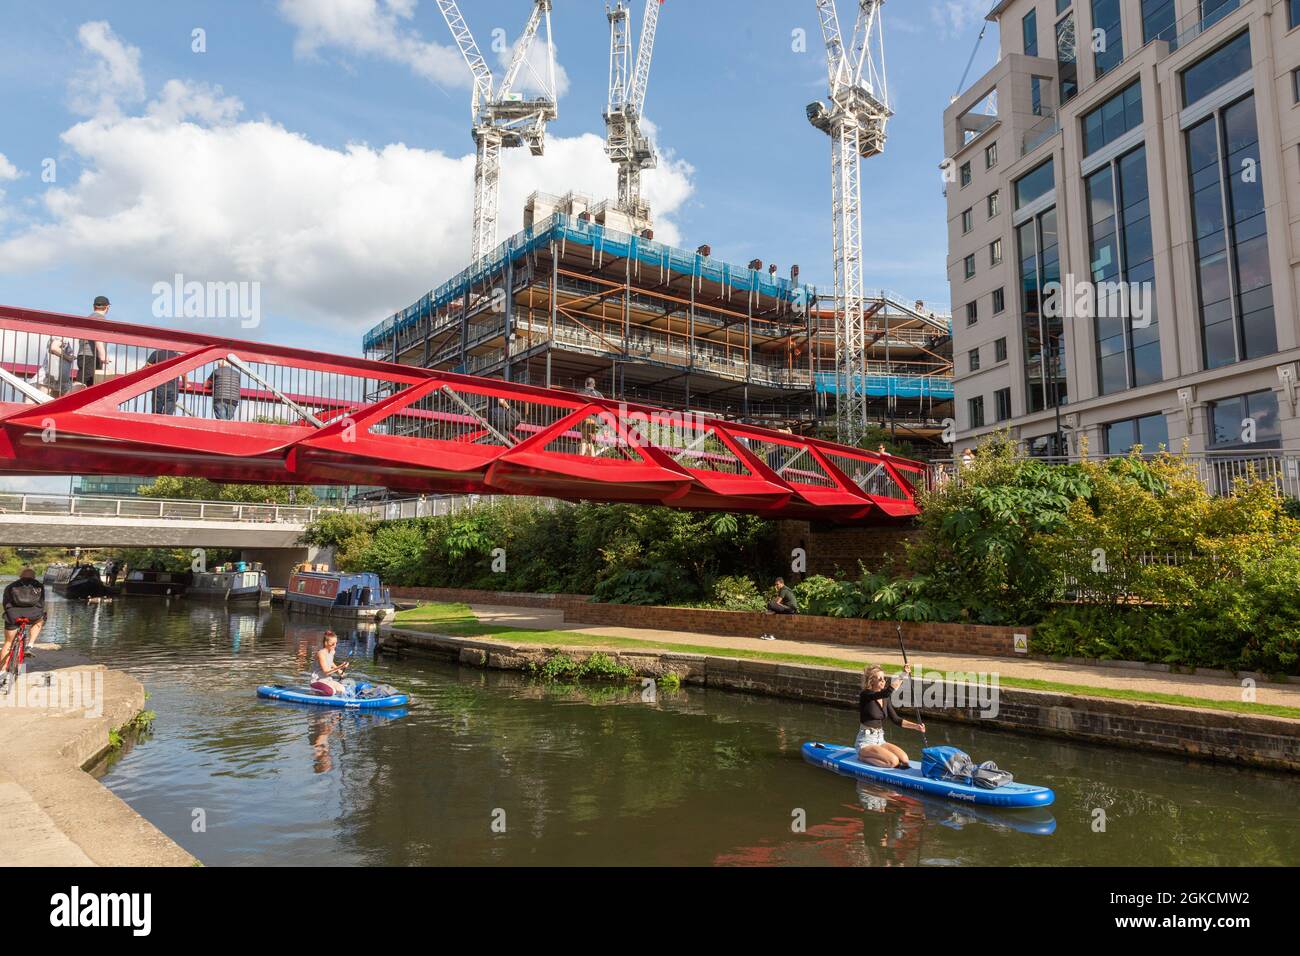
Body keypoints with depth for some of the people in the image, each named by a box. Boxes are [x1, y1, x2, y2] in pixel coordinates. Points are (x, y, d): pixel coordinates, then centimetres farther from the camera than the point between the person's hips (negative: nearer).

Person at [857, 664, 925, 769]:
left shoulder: (885, 699, 11)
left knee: (904, 759, -15)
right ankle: (864, 757, -6)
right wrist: (904, 674, -29)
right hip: (865, 743, -8)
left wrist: (916, 726, -2)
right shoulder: (865, 695, -14)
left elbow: (895, 719, 11)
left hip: (880, 740, 8)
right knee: (893, 761, -26)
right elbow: (888, 691, -30)